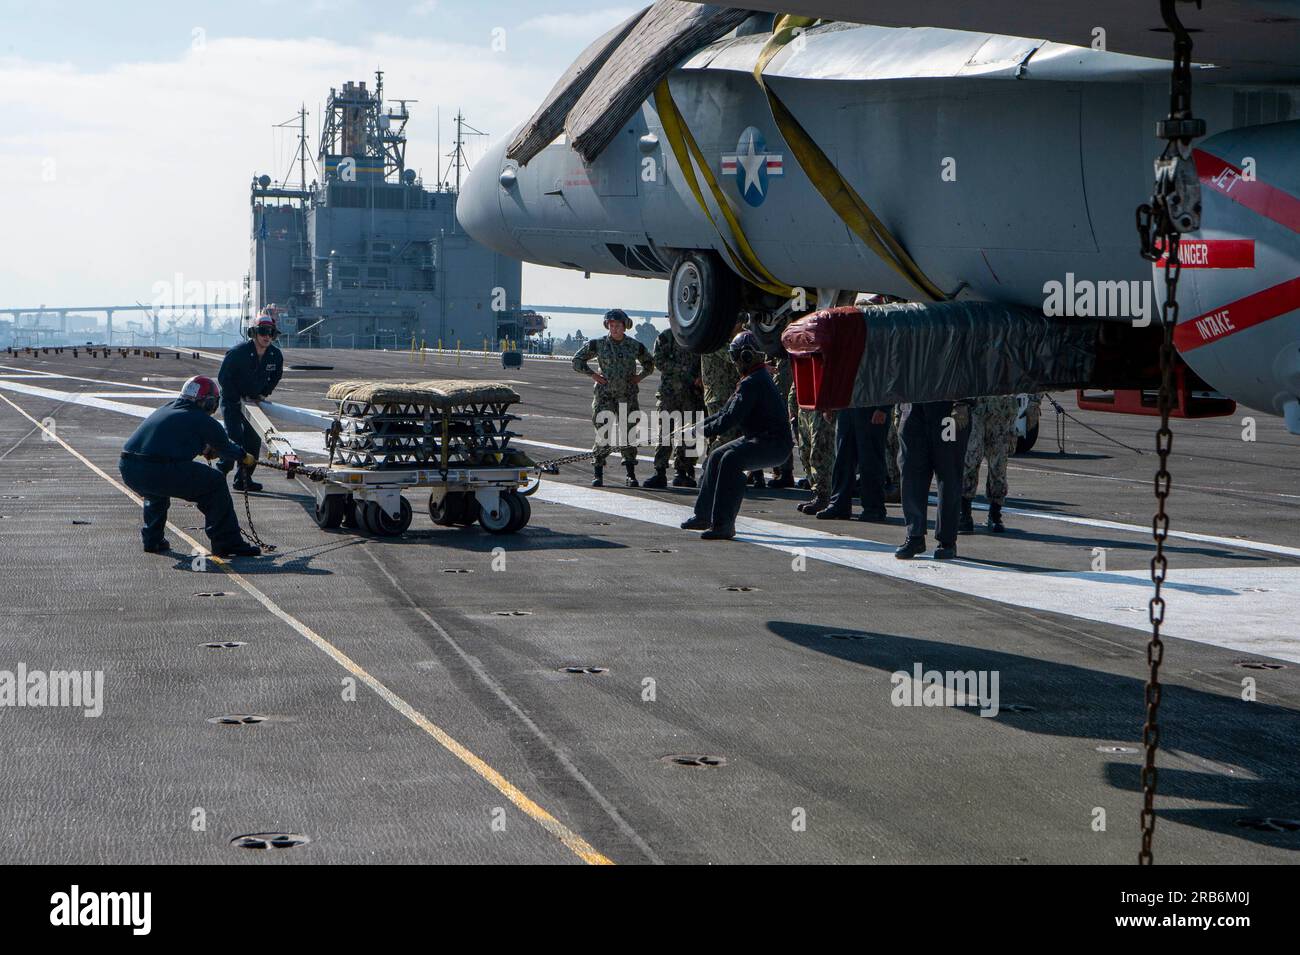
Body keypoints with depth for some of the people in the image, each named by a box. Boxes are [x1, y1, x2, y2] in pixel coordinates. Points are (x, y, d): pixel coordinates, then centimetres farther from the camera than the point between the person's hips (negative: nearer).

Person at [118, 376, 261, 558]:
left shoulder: (166, 409, 26)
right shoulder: (203, 420, 5)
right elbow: (226, 449, 18)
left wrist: (206, 449, 54)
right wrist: (244, 457, 38)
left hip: (126, 468, 7)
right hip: (157, 471, -7)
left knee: (156, 490, 40)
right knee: (215, 482, 6)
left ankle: (152, 540, 39)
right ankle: (227, 544, 6)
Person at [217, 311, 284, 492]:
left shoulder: (276, 355, -8)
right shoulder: (238, 352, -23)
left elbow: (276, 376, 12)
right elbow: (223, 377, -17)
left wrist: (263, 394, 0)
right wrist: (239, 399, -17)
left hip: (253, 401, 6)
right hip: (232, 401, -6)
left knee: (254, 440, 2)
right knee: (234, 437, -18)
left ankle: (244, 479, 10)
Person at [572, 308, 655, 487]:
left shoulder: (635, 346, 4)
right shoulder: (598, 344, -1)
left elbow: (649, 362, 23)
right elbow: (577, 360, 9)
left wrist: (640, 376, 6)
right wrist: (592, 374, -1)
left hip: (628, 395, 2)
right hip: (605, 394, -2)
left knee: (629, 434, 0)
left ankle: (631, 475, 8)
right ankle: (598, 474, 1)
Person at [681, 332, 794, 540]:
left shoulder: (752, 383, -18)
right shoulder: (756, 379, 17)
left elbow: (730, 418, -24)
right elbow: (727, 412, 21)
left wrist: (701, 431, -15)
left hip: (774, 444, -12)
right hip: (757, 438, 12)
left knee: (730, 460, -32)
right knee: (716, 457, 16)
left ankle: (723, 524, -34)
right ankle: (704, 516, 26)